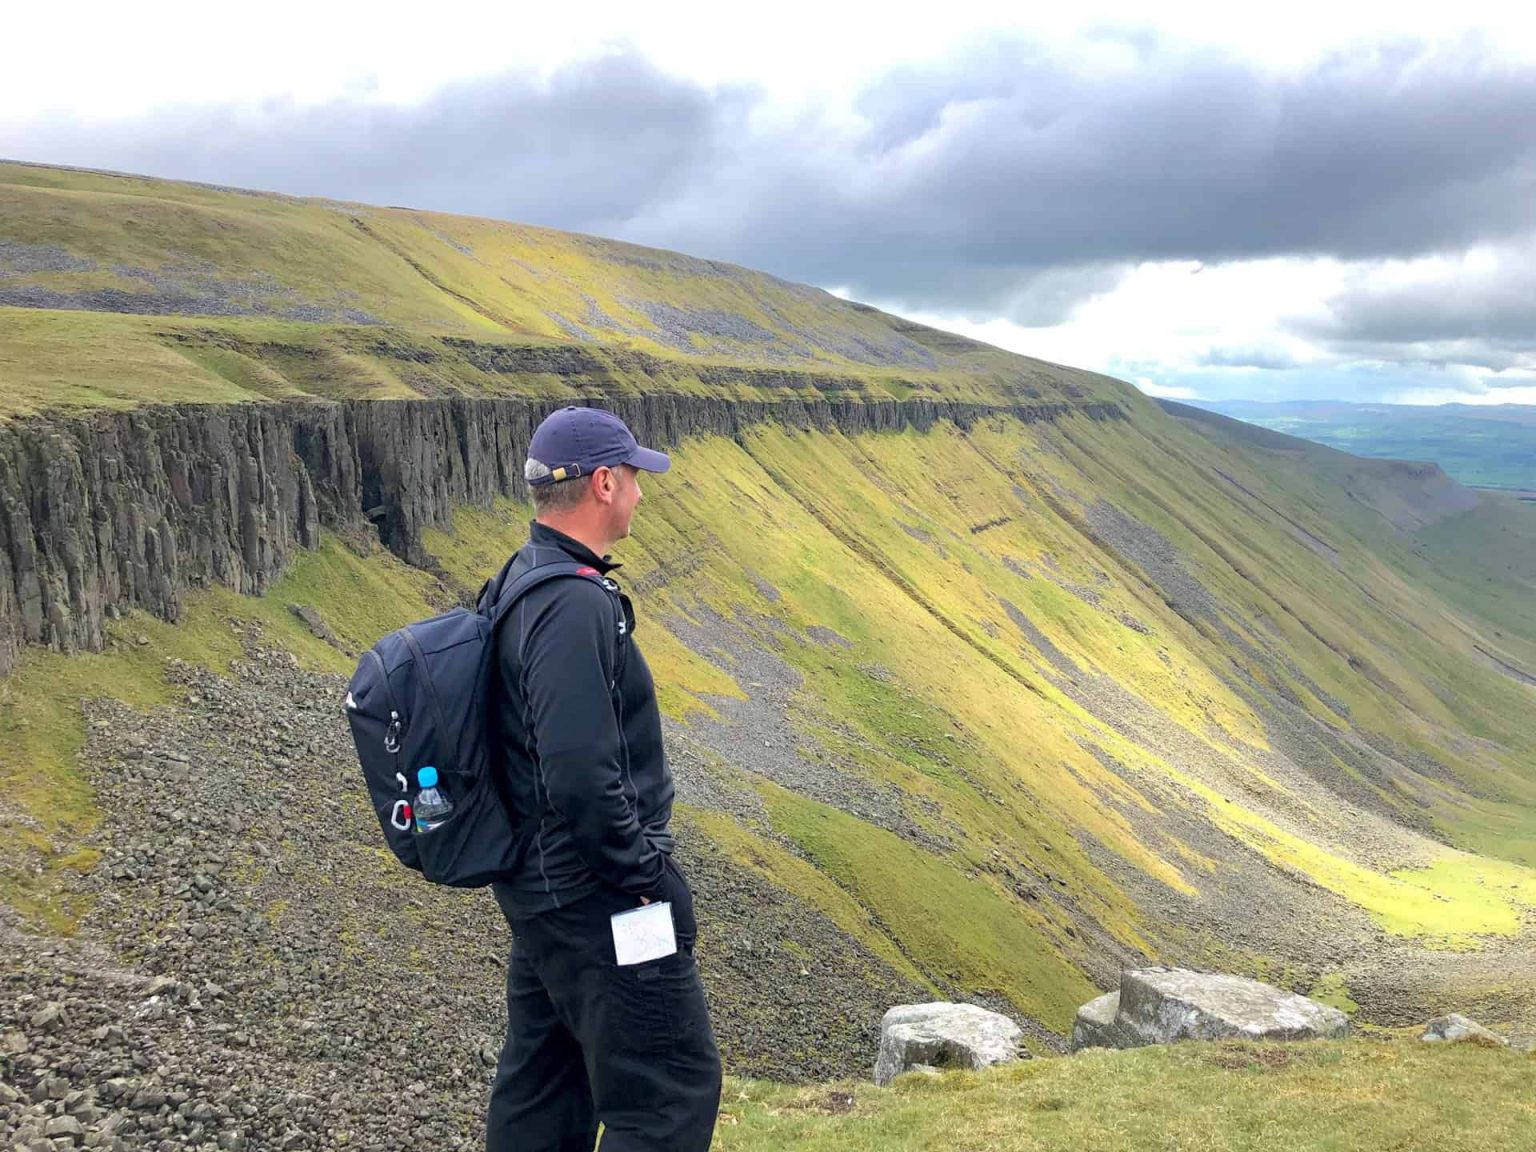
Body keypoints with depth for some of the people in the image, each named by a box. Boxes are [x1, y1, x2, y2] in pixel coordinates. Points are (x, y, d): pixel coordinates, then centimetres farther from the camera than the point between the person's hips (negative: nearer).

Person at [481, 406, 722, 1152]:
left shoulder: (517, 582, 8)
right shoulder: (575, 605, -23)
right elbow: (582, 775, -30)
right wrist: (640, 873, -17)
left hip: (536, 886, 10)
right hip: (598, 894, -10)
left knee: (542, 1086, 19)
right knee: (672, 1090, 0)